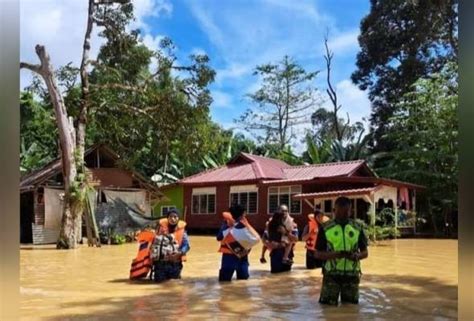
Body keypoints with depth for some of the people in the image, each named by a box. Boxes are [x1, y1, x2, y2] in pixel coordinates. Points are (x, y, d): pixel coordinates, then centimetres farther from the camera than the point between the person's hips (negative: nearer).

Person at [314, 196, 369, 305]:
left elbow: (365, 252, 8)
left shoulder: (357, 228, 4)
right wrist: (335, 254, -22)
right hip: (331, 274, -2)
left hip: (352, 275, 2)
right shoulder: (325, 228, -3)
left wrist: (356, 256, -16)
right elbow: (318, 254, -3)